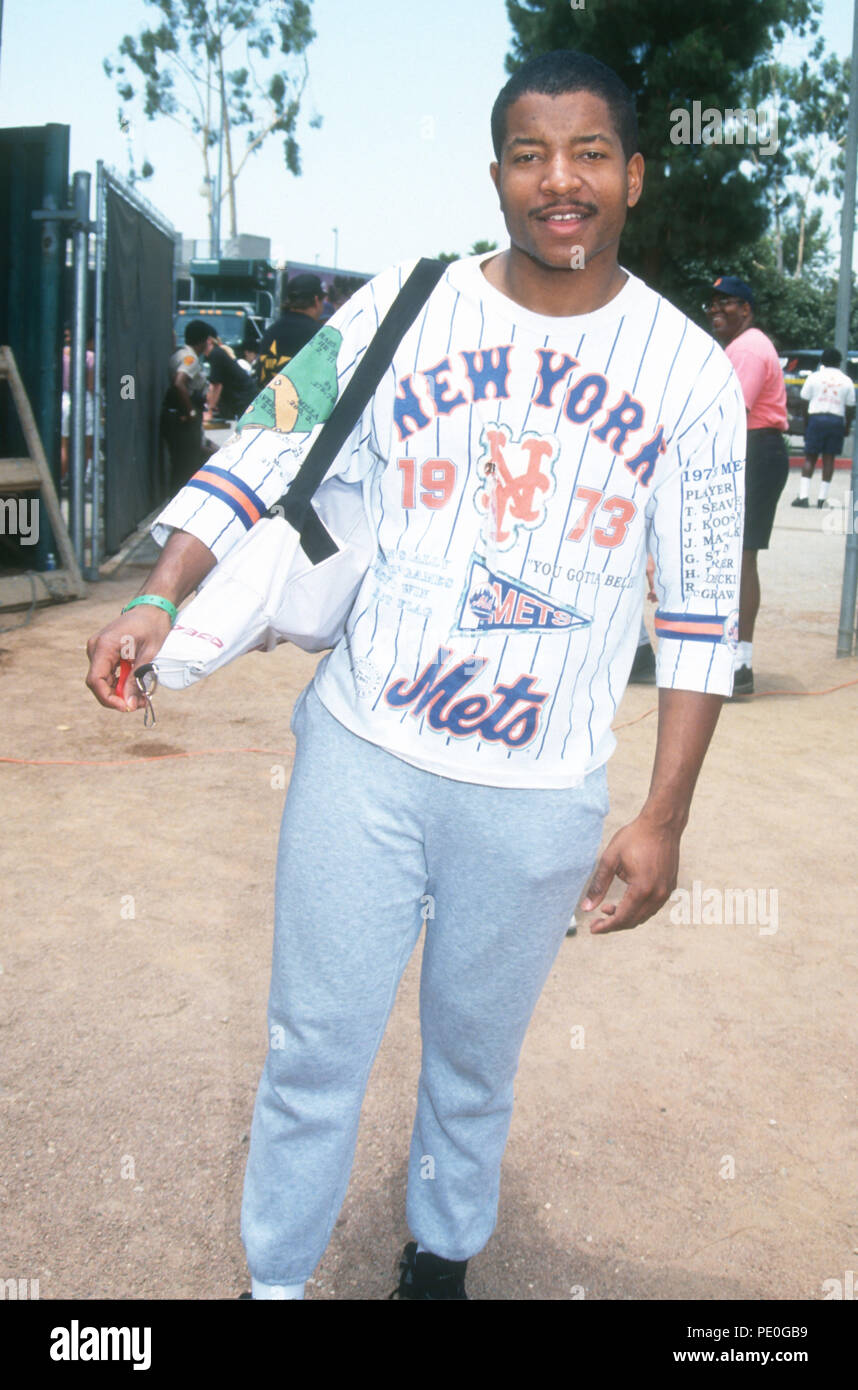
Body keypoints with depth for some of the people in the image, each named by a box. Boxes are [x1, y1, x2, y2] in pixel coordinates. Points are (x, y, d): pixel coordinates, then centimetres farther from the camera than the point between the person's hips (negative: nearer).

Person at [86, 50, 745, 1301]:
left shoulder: (690, 373, -2)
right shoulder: (400, 310, -1)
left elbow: (702, 615, 0)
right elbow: (264, 456, 2)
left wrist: (664, 818, -4)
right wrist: (160, 599, -14)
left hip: (540, 800, 1)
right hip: (364, 759, 0)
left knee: (477, 1055, 18)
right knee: (316, 1047, 9)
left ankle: (441, 1256, 45)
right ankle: (275, 1277, 34)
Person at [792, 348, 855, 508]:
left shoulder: (814, 377, 3)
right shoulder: (846, 381, 7)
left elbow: (805, 403, 2)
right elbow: (850, 408, 6)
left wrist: (805, 424, 10)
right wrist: (847, 427, 15)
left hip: (816, 418, -1)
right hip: (837, 421, 1)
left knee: (810, 458, 2)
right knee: (829, 459, 5)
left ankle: (803, 496, -8)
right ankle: (822, 498, 3)